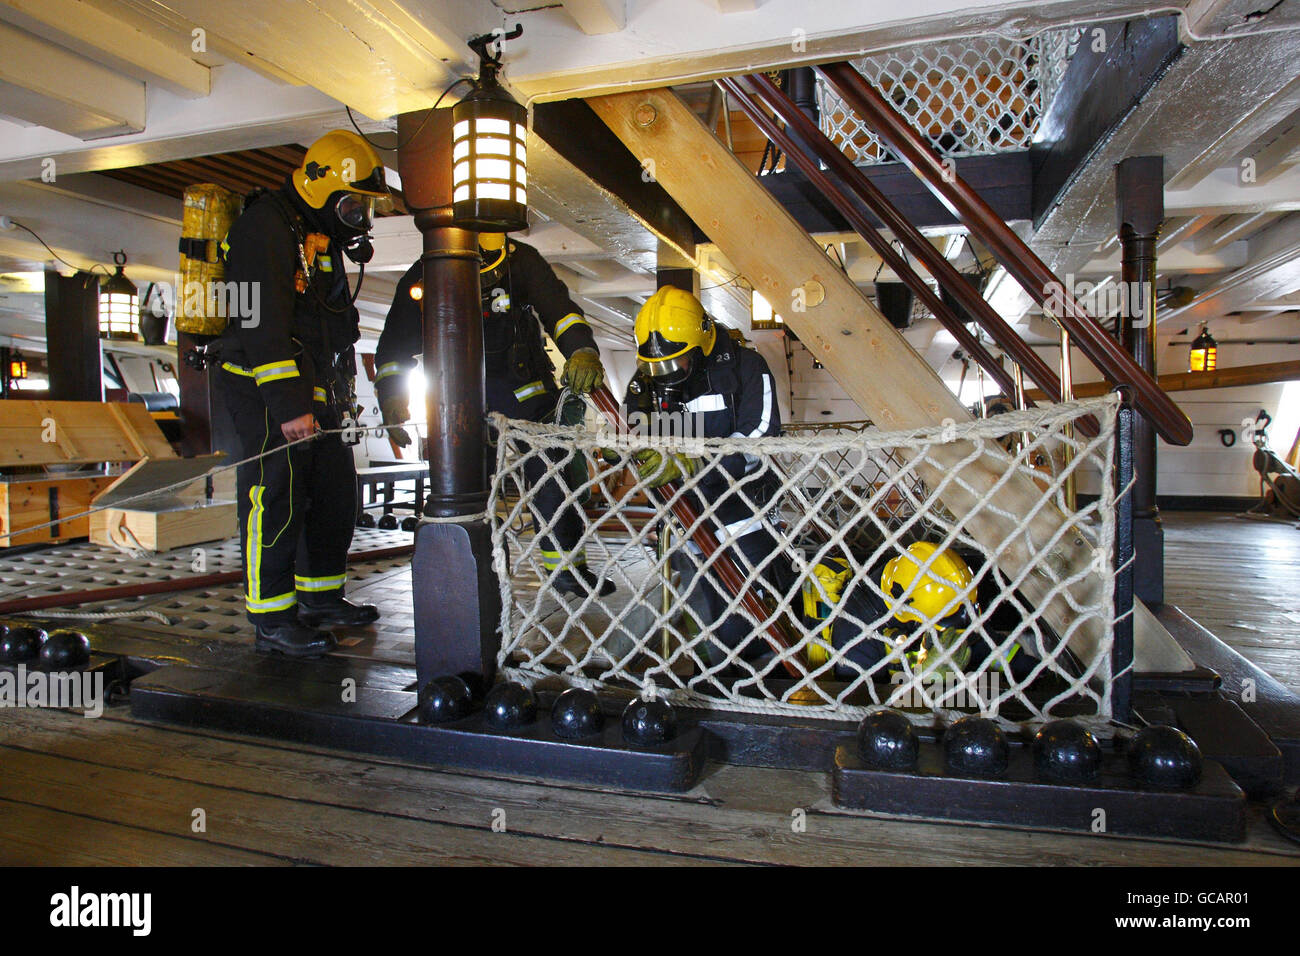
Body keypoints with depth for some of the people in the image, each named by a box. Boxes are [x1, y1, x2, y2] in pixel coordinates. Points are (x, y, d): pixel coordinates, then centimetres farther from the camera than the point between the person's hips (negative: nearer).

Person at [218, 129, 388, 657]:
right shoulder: (265, 227, -11)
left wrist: (341, 395, 21)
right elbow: (262, 324, -21)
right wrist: (289, 404, -26)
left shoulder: (322, 239, 20)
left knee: (336, 492, 10)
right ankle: (272, 619, 0)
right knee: (277, 499, -8)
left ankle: (321, 596, 23)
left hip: (314, 393, 10)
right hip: (266, 393, -9)